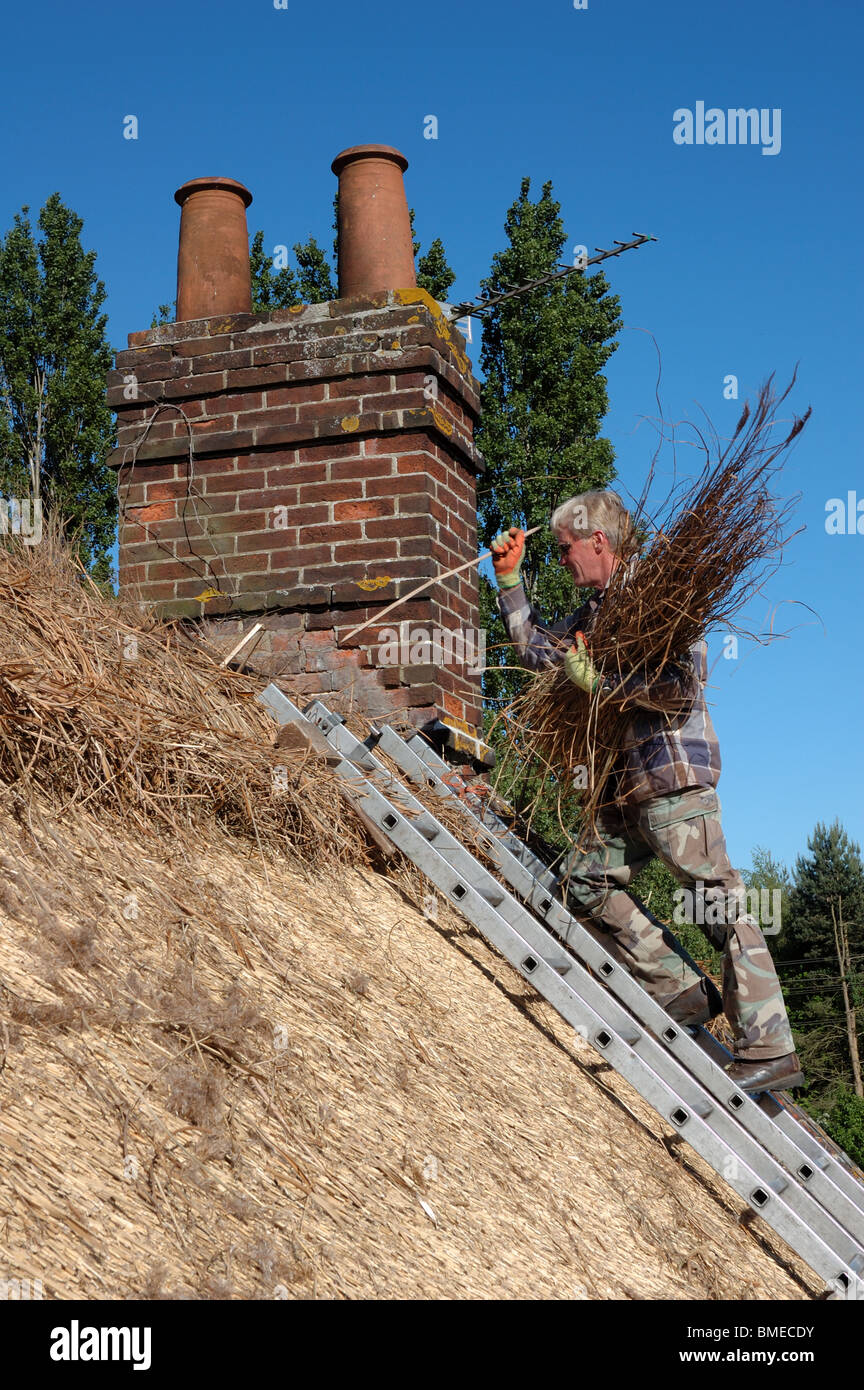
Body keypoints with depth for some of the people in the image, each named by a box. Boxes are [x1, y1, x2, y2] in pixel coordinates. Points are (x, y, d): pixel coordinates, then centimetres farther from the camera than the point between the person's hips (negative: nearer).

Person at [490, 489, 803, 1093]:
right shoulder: (598, 607, 19)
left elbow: (682, 686, -20)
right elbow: (537, 647, 30)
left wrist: (598, 678, -16)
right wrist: (509, 578, 23)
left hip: (674, 772, -10)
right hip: (628, 782, 10)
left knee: (719, 903, -10)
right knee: (587, 878, 6)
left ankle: (770, 1051, -9)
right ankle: (686, 994, 6)